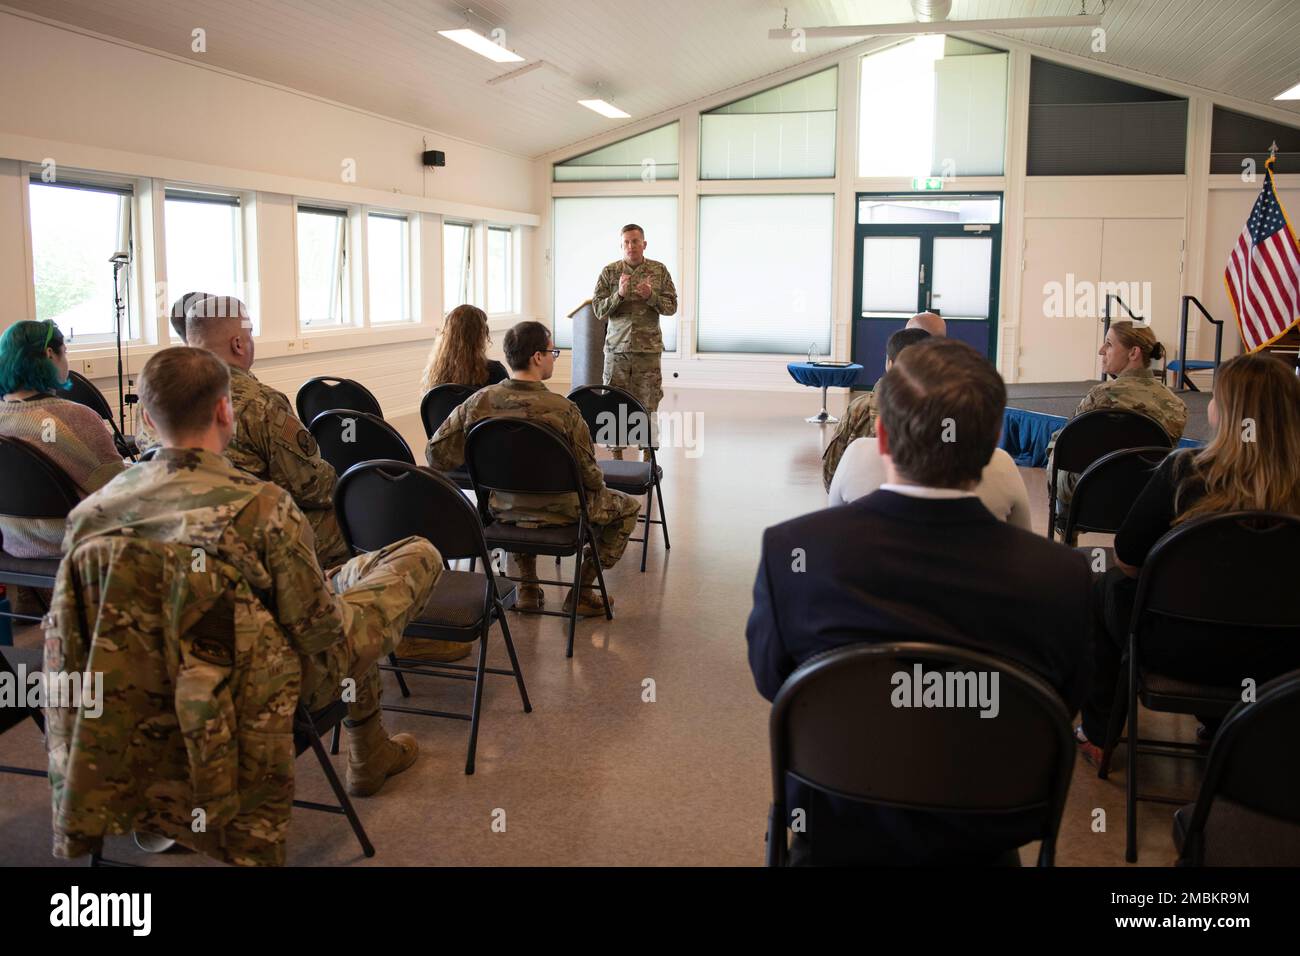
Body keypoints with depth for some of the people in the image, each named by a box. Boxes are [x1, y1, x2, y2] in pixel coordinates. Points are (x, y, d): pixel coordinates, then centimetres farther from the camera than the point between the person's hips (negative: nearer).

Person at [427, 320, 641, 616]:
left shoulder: (478, 403, -14)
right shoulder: (563, 410, -26)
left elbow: (436, 456, -7)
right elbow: (590, 476, -18)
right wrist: (599, 484, 7)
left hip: (504, 510, 5)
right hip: (557, 514, -5)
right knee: (627, 506, 21)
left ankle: (527, 586, 34)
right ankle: (582, 591, 20)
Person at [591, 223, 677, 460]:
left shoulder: (659, 270, 3)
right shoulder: (609, 272, 2)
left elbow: (671, 307, 2)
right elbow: (598, 310, -2)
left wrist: (651, 296, -16)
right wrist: (619, 294, -19)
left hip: (648, 349, 0)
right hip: (616, 347, 0)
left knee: (648, 403, 2)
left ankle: (647, 454, 13)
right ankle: (617, 453, 14)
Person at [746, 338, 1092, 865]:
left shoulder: (791, 551, -26)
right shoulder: (1063, 577, -24)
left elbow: (769, 679, -6)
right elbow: (1066, 708, -5)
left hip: (837, 832, -1)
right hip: (988, 839, 1)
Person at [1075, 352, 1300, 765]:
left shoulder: (1186, 471, -19)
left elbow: (1126, 557, -8)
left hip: (1185, 651, -4)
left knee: (1111, 584, 24)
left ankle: (1097, 733, 32)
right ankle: (1220, 728, 46)